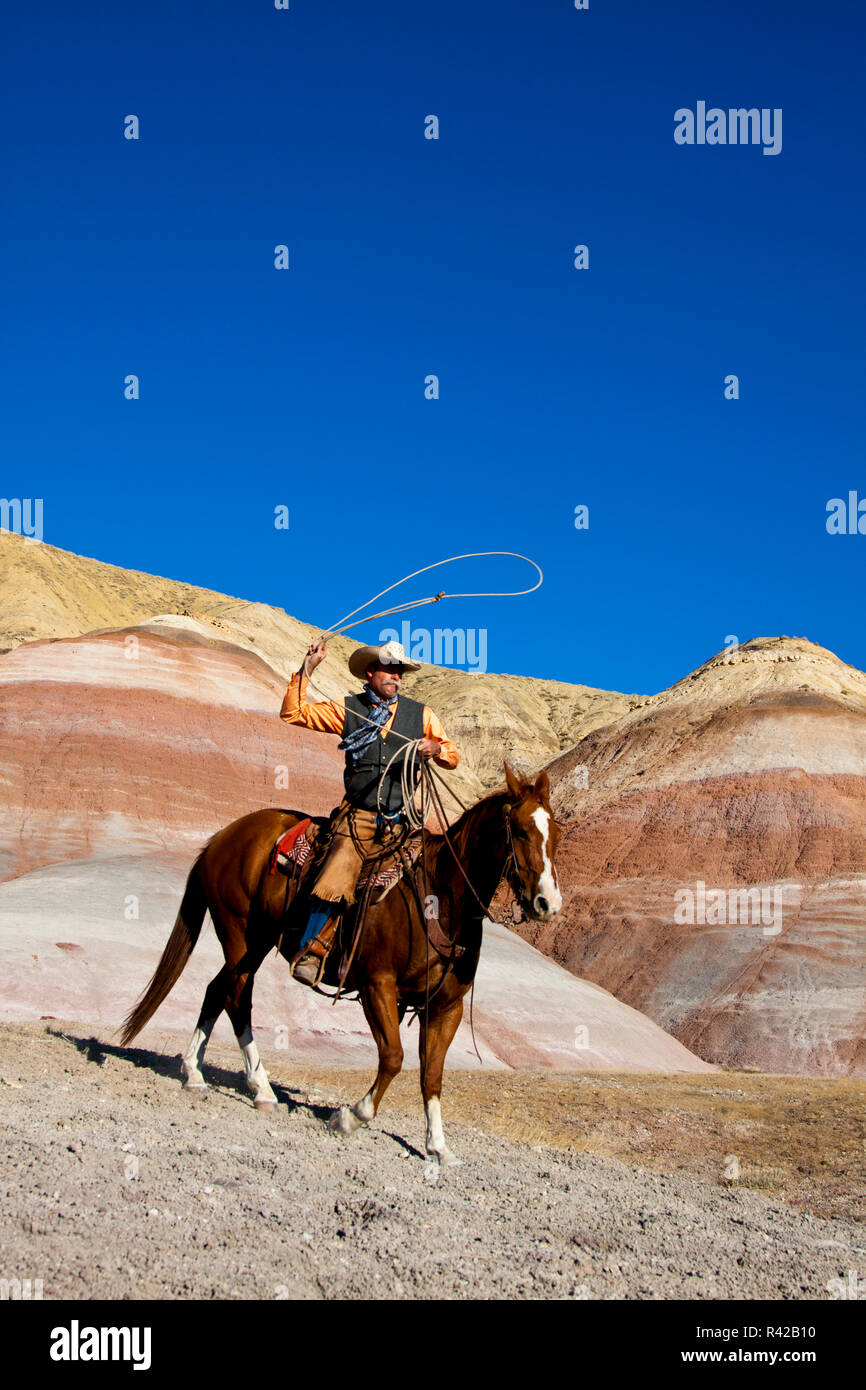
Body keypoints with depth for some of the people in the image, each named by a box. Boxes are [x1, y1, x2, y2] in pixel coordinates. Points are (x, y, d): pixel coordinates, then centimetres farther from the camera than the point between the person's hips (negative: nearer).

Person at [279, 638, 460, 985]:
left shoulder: (420, 714, 12)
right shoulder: (347, 710, 9)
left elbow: (453, 757, 16)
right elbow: (292, 713, 6)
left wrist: (436, 749, -7)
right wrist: (306, 669, -2)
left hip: (403, 820, 2)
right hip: (359, 818, -2)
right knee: (334, 885, -18)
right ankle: (310, 953, 1)